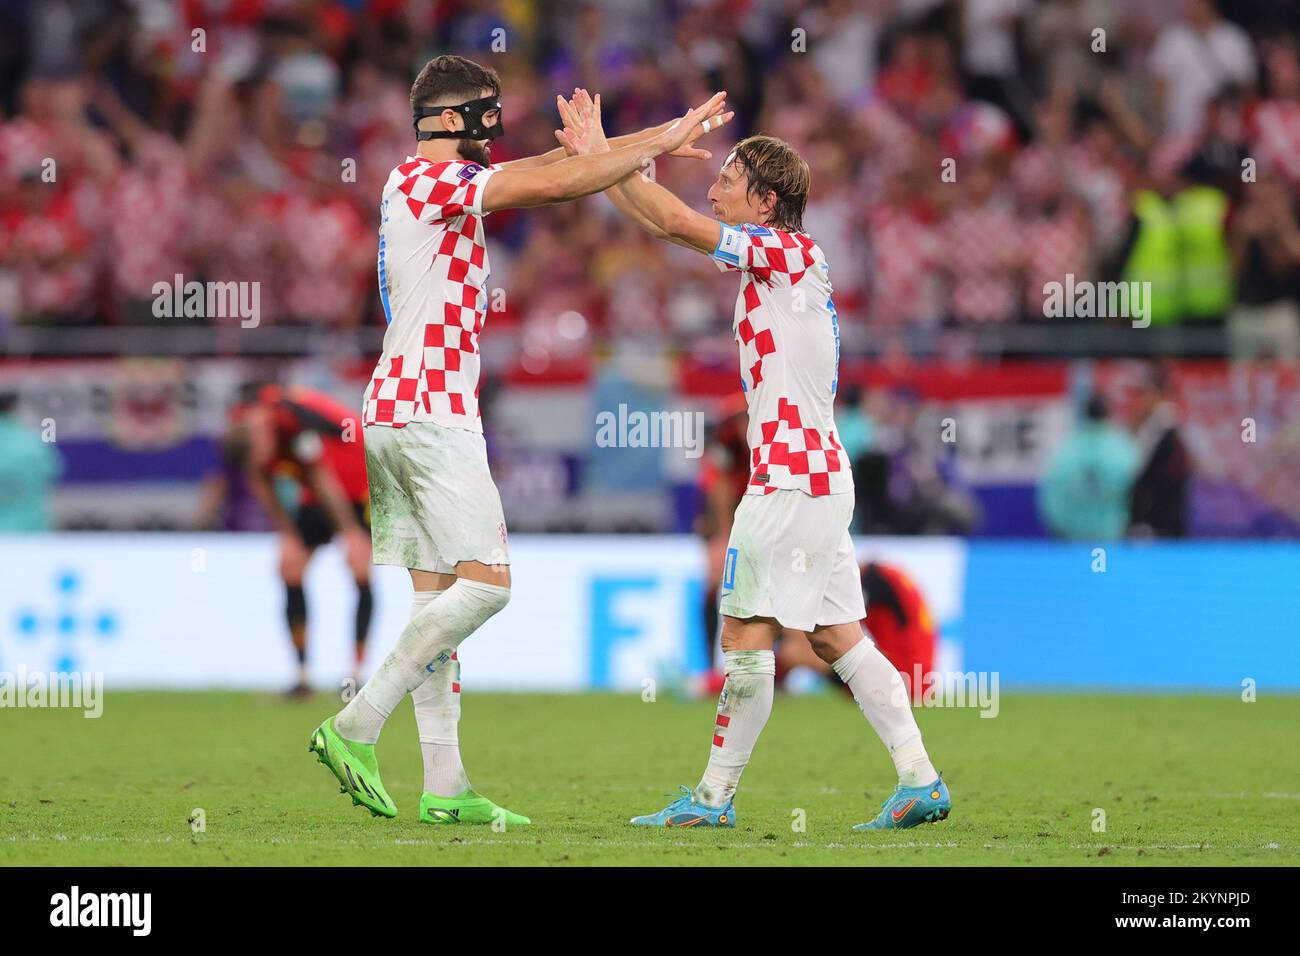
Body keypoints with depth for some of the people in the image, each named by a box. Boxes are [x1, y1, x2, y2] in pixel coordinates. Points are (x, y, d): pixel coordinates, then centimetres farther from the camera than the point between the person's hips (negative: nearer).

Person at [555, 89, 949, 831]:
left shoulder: (789, 251, -9)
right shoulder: (769, 260, 17)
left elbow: (679, 223, -16)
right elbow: (666, 225, 22)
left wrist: (603, 155, -9)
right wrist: (596, 160, 19)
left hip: (792, 473, -10)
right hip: (815, 468, 10)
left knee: (747, 630, -6)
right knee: (834, 634, 8)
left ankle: (716, 794, -2)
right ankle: (920, 779, 4)